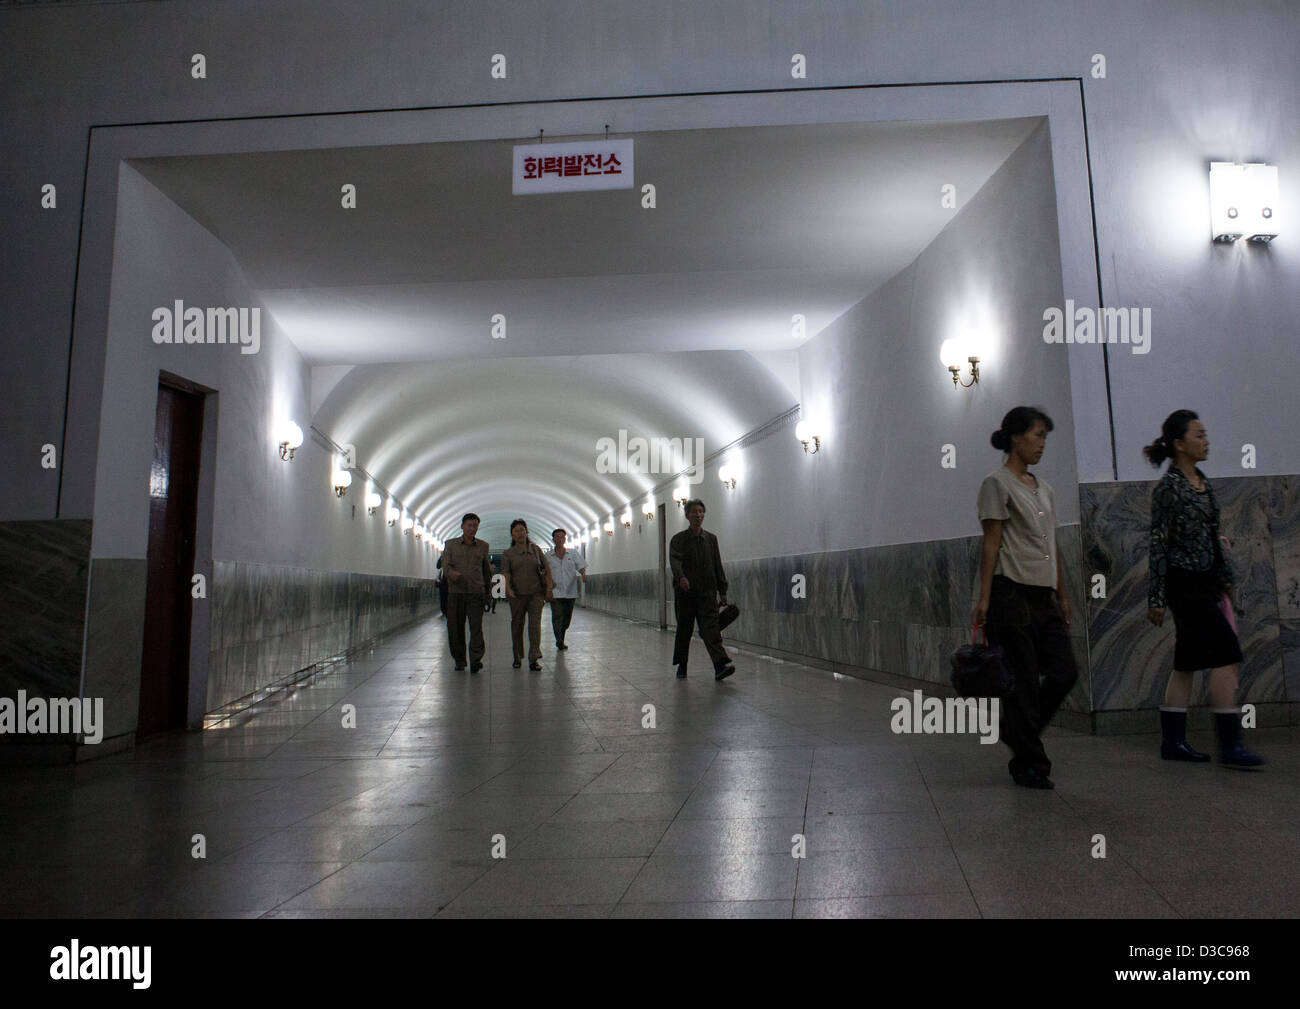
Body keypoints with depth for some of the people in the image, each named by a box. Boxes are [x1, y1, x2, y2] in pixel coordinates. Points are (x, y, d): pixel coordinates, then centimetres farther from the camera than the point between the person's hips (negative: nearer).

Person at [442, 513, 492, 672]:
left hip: (476, 592, 0)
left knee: (476, 626, -11)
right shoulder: (451, 544, 10)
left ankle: (475, 660, -15)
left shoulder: (483, 546, 13)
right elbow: (445, 564, -1)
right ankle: (459, 660, 17)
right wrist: (452, 573, -23)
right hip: (455, 592, 0)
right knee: (455, 627, 3)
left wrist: (487, 589, 20)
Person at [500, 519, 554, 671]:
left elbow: (547, 569, 13)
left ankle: (534, 659, -12)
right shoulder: (508, 554, 3)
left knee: (535, 624, -11)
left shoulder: (536, 549, 8)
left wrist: (549, 587, 4)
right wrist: (508, 588, -26)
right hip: (517, 594, 0)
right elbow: (506, 573, -8)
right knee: (517, 625, 8)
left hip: (535, 593, 0)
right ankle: (517, 658, 24)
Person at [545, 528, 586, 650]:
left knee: (567, 618, 9)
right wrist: (549, 580, -10)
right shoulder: (548, 557, 7)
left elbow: (581, 566, -1)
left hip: (570, 592, 2)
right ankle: (559, 642, -12)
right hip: (555, 592, -2)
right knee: (557, 616, -14)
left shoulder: (573, 554, 8)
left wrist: (583, 575, -22)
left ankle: (561, 641, 25)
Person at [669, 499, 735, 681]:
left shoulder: (711, 539, 12)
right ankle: (681, 666, 22)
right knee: (684, 630, 7)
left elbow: (718, 567, 14)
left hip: (707, 592, 1)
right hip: (685, 593, -1)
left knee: (711, 628, -11)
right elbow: (675, 560, -16)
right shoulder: (679, 539, 1)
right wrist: (681, 577, -37)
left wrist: (723, 591, 9)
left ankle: (720, 665, -21)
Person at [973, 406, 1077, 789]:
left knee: (1065, 671, 2)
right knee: (1023, 680, -2)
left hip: (1043, 596, 8)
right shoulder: (998, 483, -5)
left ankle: (1017, 731, 23)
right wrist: (984, 599, -15)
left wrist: (1062, 594, 17)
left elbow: (1052, 546, 20)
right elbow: (991, 545, -11)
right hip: (1012, 593, -8)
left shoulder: (1043, 487, 17)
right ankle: (1028, 765, 10)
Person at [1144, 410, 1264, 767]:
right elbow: (1158, 544, -13)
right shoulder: (1168, 487, -12)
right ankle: (1230, 744, -3)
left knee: (1187, 663, 9)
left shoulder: (1201, 480, 13)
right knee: (1226, 652, -10)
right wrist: (1155, 598, -14)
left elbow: (1212, 536, 19)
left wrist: (1225, 580, 19)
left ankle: (1172, 741, 16)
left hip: (1204, 581, 9)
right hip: (1183, 583, -8)